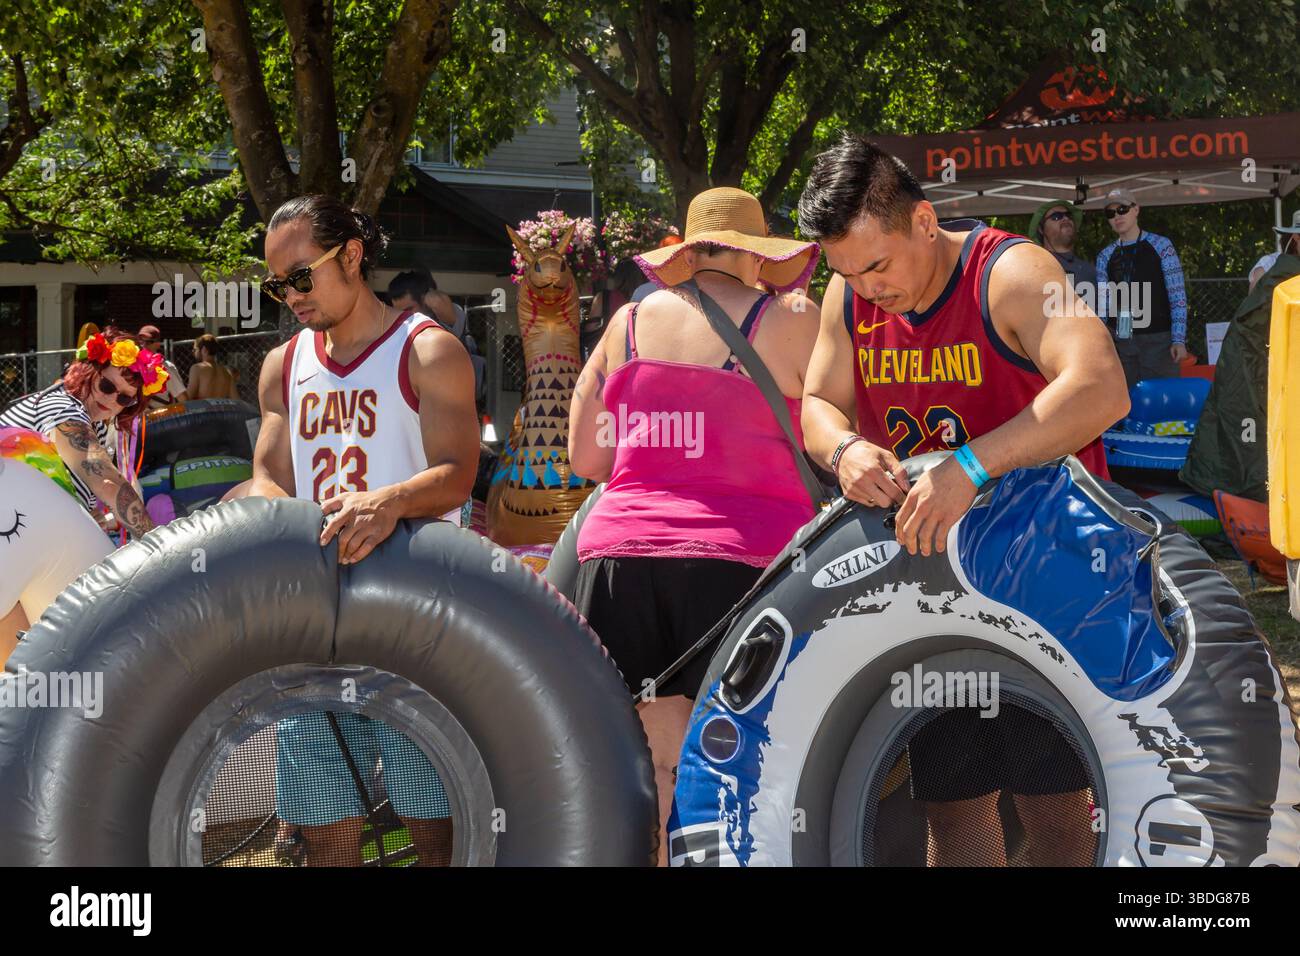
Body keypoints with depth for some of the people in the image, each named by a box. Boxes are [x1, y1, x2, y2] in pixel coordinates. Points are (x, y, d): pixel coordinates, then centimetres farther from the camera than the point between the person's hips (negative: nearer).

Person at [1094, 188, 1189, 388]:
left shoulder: (1161, 246, 2)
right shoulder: (1105, 257, 11)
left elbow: (1177, 296, -2)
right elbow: (1102, 306, 11)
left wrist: (1179, 340, -10)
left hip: (1157, 340, -3)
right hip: (1120, 340, 3)